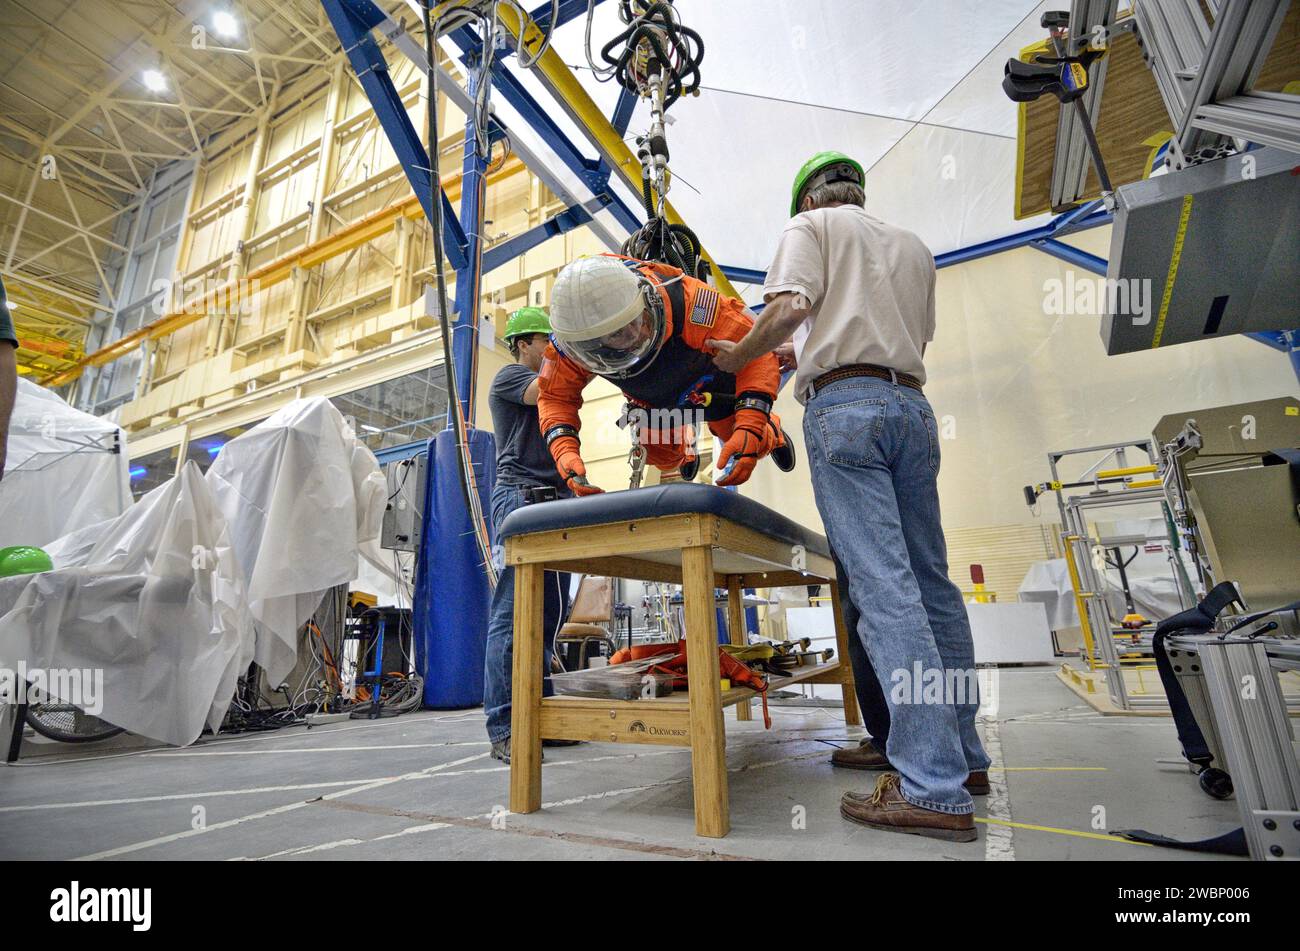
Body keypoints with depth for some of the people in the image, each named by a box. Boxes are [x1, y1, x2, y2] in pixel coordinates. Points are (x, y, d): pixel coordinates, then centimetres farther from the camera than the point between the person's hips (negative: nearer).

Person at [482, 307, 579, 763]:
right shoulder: (510, 375, 6)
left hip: (555, 501, 8)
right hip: (519, 497, -8)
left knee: (549, 615, 4)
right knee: (511, 615, -10)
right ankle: (503, 730, -7)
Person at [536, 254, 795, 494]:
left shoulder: (687, 302, -46)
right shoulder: (568, 339, -36)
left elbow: (755, 352, -42)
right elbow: (556, 396, -22)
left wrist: (750, 429, -53)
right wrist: (564, 449, -41)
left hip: (712, 382, -2)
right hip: (654, 401, 3)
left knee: (750, 447, 11)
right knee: (664, 460, 19)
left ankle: (771, 429, 50)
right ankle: (685, 442, 56)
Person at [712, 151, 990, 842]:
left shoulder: (811, 224, 12)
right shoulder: (912, 246, 28)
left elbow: (789, 308, -7)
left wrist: (737, 356, 8)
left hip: (845, 405, -7)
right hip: (912, 404, 7)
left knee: (884, 589, -12)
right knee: (931, 582, 9)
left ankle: (934, 790, -11)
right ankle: (964, 756, 18)